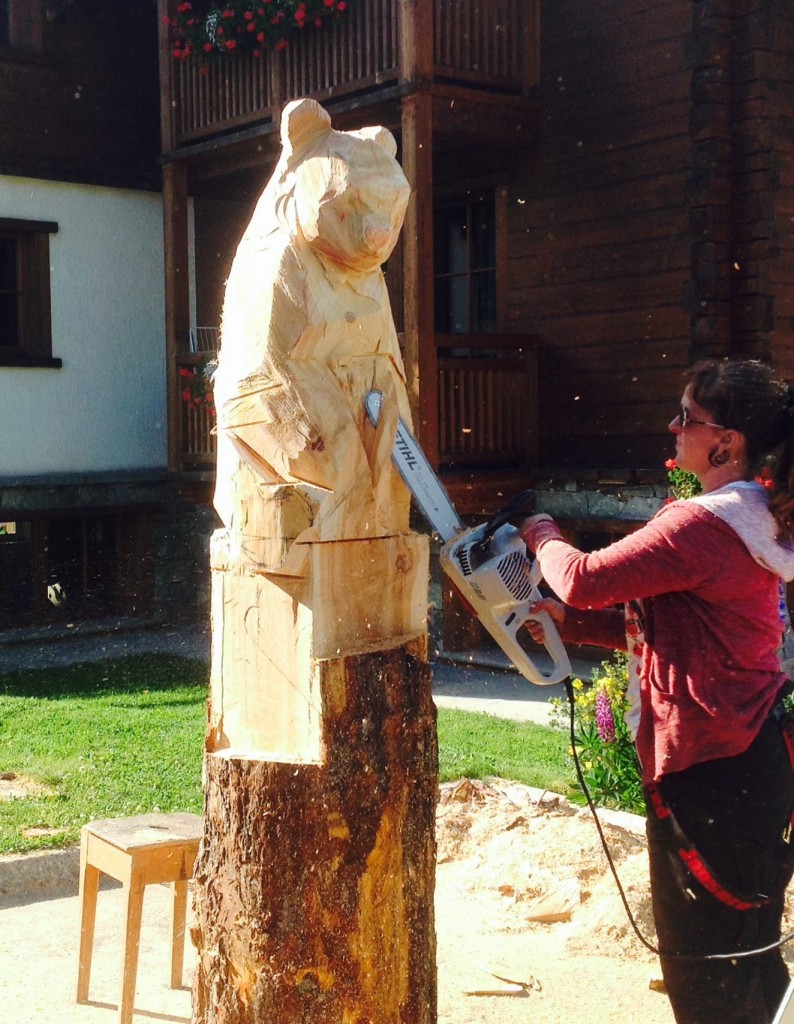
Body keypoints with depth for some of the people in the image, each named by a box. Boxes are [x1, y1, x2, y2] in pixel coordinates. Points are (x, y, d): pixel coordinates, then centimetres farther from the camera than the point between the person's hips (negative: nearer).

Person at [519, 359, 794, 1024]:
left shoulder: (700, 526, -23)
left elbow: (587, 579, -19)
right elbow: (660, 624, 14)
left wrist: (544, 537, 2)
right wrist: (570, 622, 6)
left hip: (710, 766, -10)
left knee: (706, 956, 4)